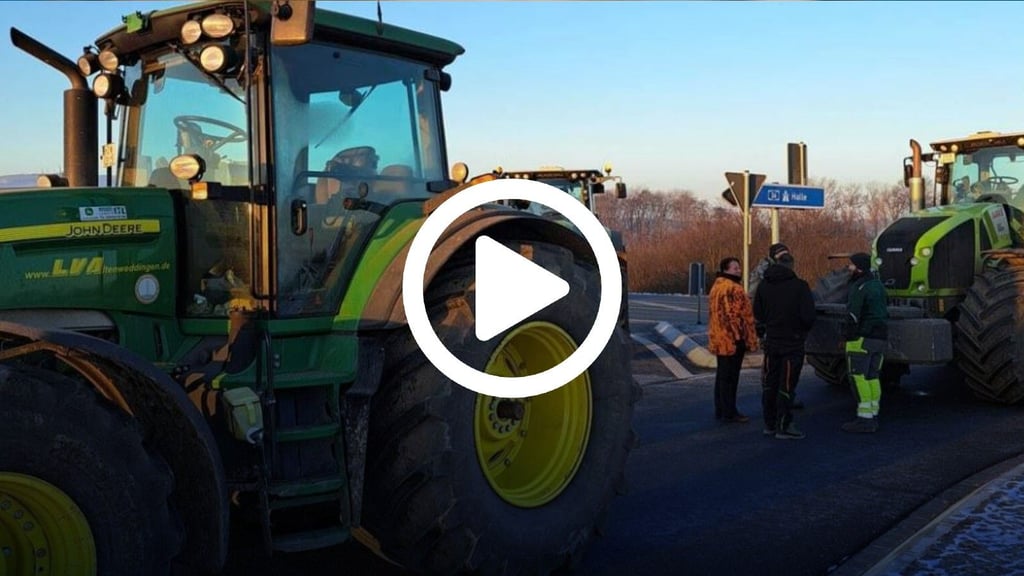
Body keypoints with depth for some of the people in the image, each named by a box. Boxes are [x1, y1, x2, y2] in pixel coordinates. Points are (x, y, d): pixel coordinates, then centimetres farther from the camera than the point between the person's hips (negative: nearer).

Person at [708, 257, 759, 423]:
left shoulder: (716, 286, 14)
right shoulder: (734, 288, -18)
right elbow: (743, 315, -19)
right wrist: (750, 340, -13)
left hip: (719, 339, 10)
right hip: (733, 339, -10)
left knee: (722, 375, 15)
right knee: (730, 377, -4)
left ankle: (720, 410, 22)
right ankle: (729, 412, 2)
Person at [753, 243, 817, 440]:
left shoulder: (763, 286, -2)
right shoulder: (799, 286, -17)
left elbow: (758, 316, 5)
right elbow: (808, 316, -17)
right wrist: (802, 331, 3)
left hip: (771, 342, 5)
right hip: (793, 343, -4)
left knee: (769, 385, 14)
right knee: (786, 386, 1)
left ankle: (769, 424, 22)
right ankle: (783, 427, 5)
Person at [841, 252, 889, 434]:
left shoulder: (859, 287, -14)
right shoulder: (878, 285, 14)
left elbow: (853, 316, -18)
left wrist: (848, 337, -12)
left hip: (862, 338, -9)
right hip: (880, 337, 9)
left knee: (858, 377, -6)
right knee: (872, 377, 12)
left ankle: (864, 419, -9)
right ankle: (872, 416, 13)